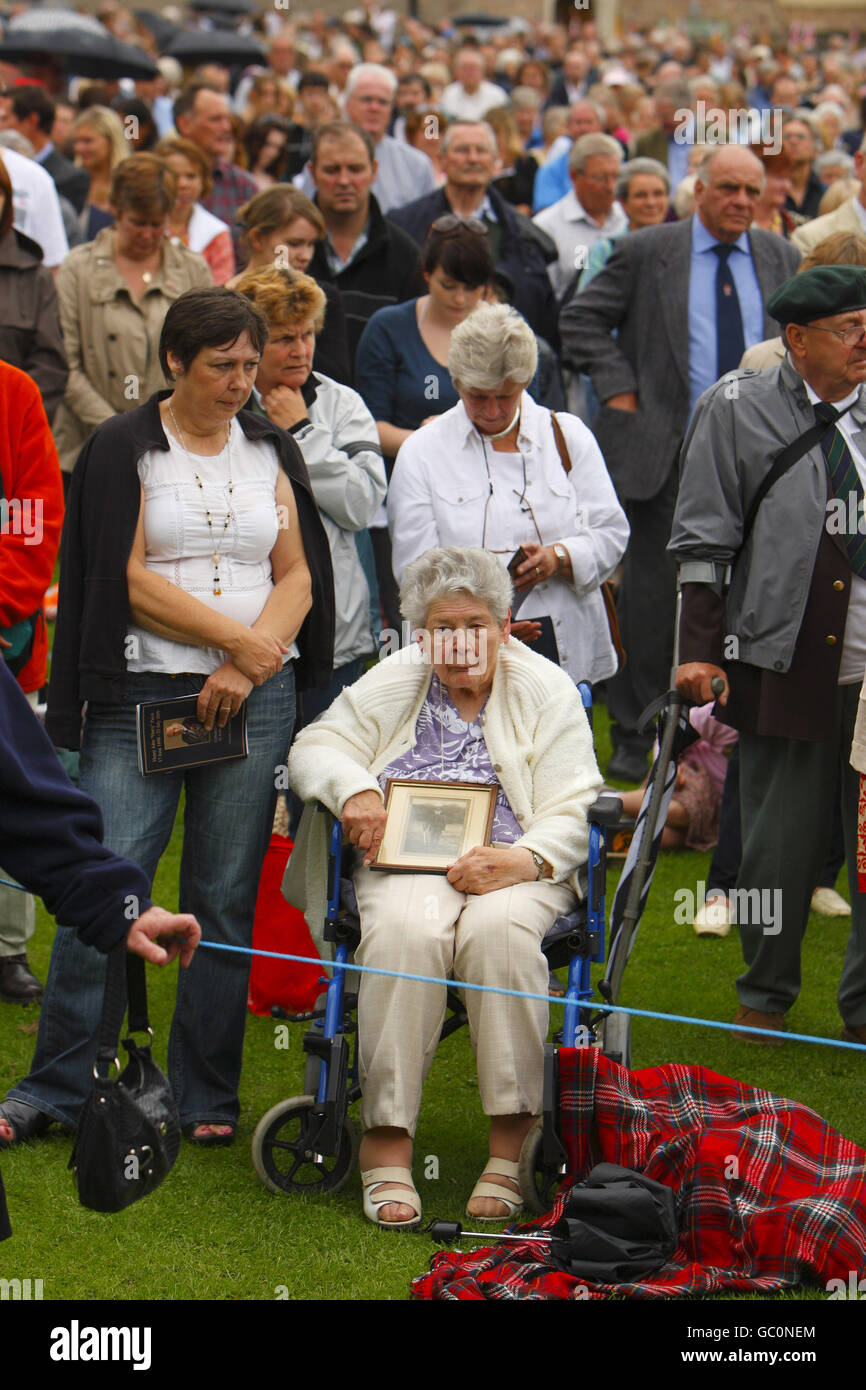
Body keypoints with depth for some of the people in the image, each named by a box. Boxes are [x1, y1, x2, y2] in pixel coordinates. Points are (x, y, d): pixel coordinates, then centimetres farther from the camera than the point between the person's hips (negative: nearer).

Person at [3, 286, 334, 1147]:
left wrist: (247, 669, -6)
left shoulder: (269, 452, 13)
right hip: (141, 695, -3)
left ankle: (206, 1096, 11)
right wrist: (240, 639, -10)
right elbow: (131, 579, -6)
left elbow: (298, 577, 10)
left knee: (225, 898, 3)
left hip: (255, 698, 3)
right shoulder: (124, 451, 1)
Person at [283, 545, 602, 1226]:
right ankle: (387, 1142, -35)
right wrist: (353, 787, -11)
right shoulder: (392, 683, 16)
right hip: (405, 862, 1)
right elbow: (315, 748, 12)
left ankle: (510, 1145, -34)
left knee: (499, 929, -37)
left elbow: (569, 815, 2)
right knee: (406, 930, -36)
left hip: (515, 868, -1)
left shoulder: (547, 691, 10)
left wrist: (521, 862, -19)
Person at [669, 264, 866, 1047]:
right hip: (785, 671, -2)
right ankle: (765, 1000, 20)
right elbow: (703, 542, 2)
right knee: (780, 846, 3)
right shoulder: (737, 413, 3)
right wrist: (701, 650, -5)